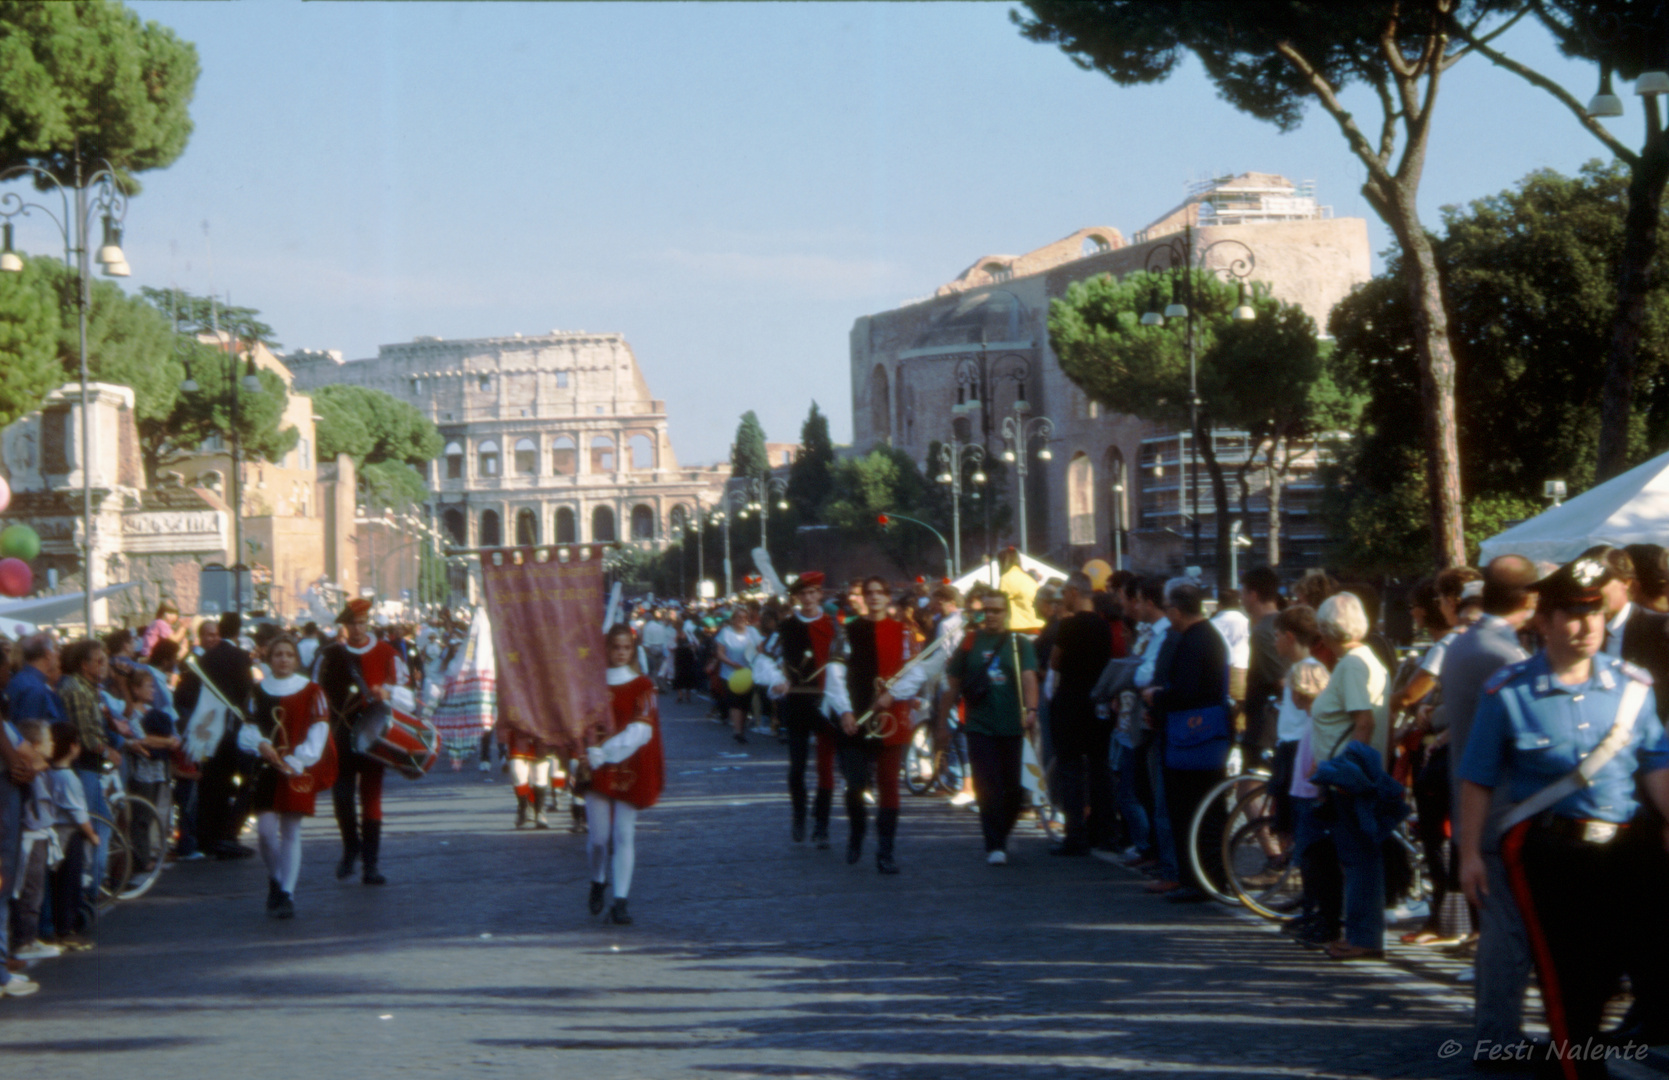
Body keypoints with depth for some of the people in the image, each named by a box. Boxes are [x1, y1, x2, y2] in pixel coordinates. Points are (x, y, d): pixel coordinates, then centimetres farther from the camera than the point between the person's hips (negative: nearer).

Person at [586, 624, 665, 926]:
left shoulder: (642, 686, 1)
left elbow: (642, 730, -9)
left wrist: (605, 751, -17)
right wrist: (591, 750, -13)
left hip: (629, 770, -1)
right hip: (597, 770, 1)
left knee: (624, 835, -3)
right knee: (599, 835, -1)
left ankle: (620, 901, -1)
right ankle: (598, 882, 28)